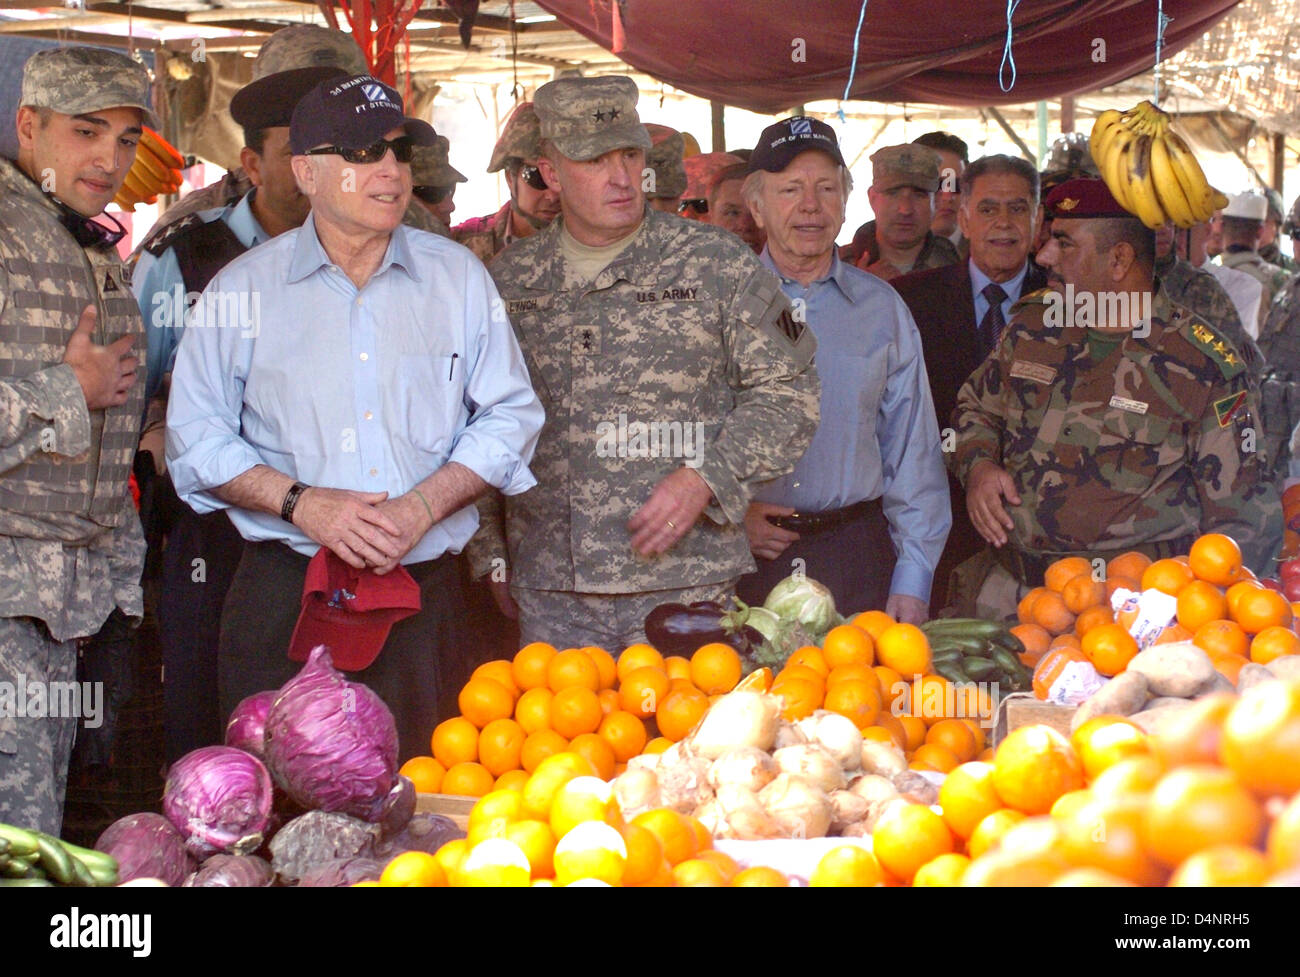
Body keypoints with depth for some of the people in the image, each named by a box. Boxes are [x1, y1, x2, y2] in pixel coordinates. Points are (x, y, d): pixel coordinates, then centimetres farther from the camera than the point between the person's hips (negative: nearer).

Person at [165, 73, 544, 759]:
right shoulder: (244, 287, 6)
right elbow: (196, 435, 4)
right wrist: (300, 502, -11)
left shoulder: (458, 277, 10)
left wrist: (424, 504, -7)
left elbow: (510, 414, 8)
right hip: (286, 593, -1)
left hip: (427, 592, 1)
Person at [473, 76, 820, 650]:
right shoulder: (507, 282, 9)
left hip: (684, 586, -2)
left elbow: (788, 392, 2)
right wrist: (490, 555, 10)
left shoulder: (718, 265, 1)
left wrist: (706, 479, -11)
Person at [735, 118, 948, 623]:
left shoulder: (882, 309, 10)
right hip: (743, 558, -1)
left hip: (856, 560, 2)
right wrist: (730, 514, -11)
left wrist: (912, 581, 4)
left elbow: (913, 453, 10)